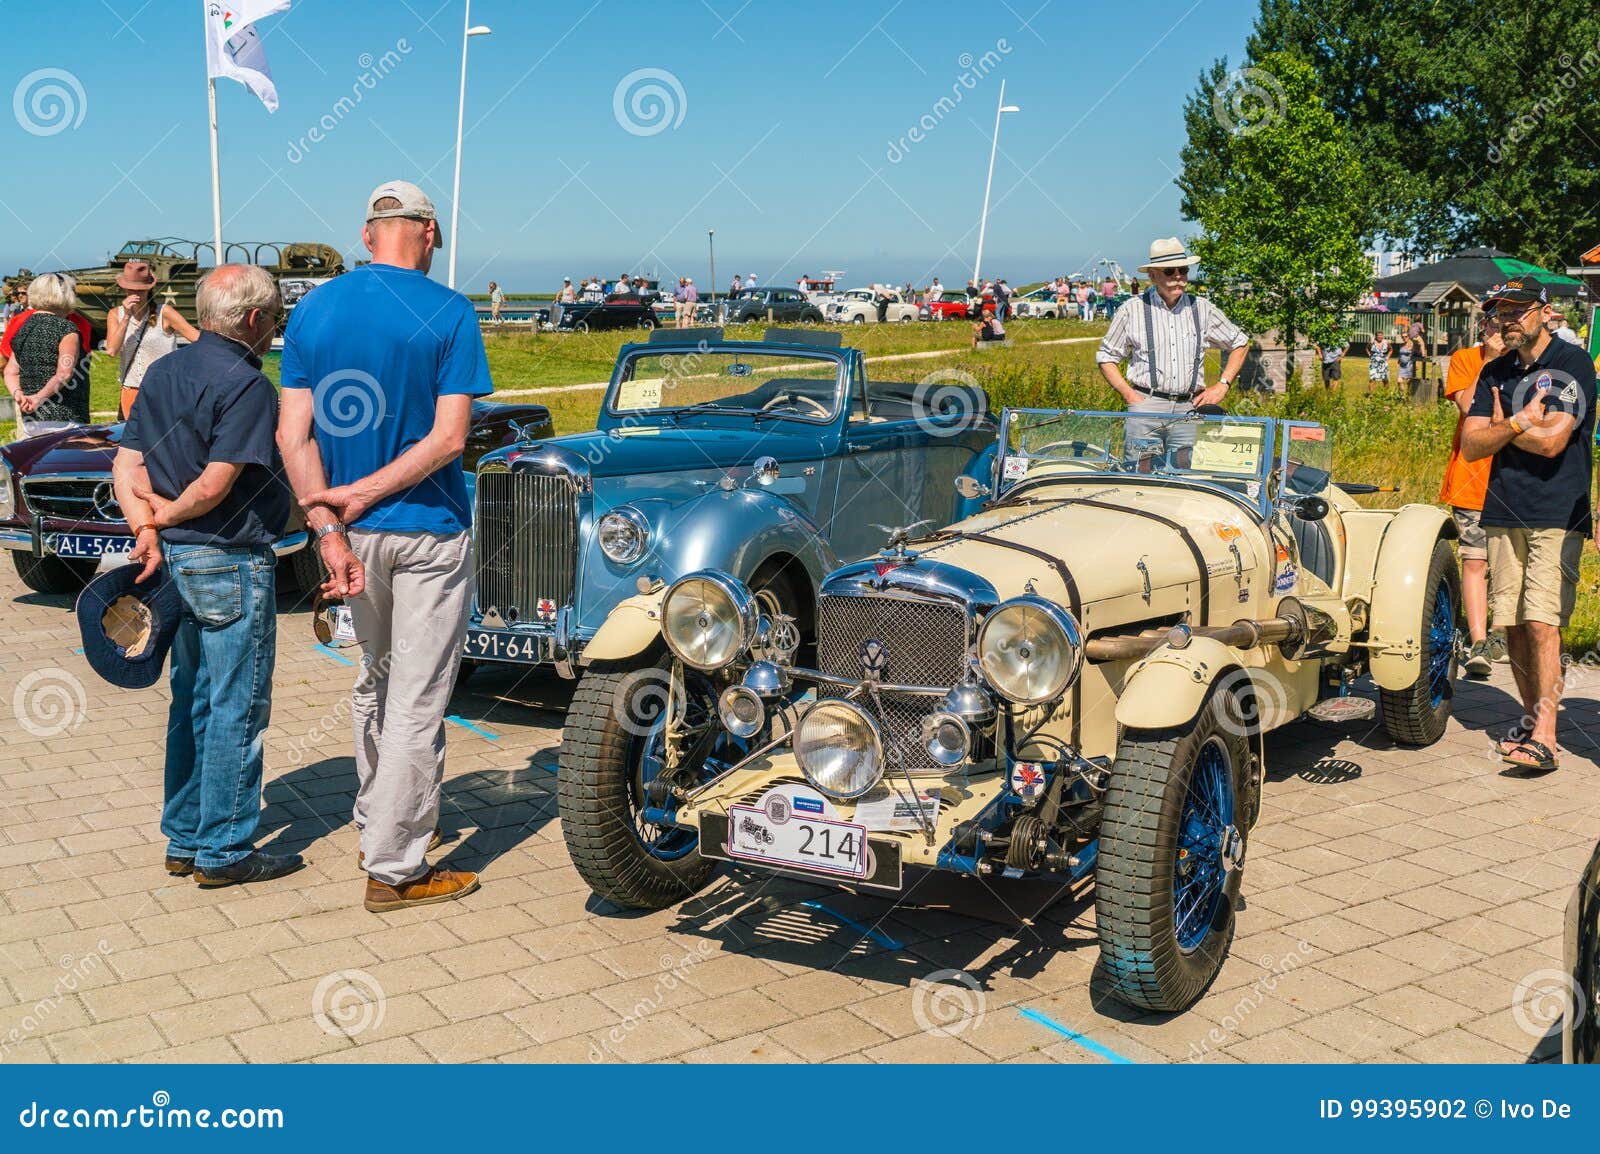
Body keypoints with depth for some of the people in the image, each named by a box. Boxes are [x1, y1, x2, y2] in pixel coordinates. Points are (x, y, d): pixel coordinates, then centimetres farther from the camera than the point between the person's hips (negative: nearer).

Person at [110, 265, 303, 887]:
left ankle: (184, 841, 25)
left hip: (178, 559, 9)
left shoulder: (163, 371, 10)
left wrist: (146, 530, -6)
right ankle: (226, 852, 8)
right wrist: (166, 516, -6)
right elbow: (216, 484, -22)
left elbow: (126, 464, 5)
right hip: (233, 564, -9)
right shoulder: (247, 386, -17)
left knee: (192, 702, 17)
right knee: (237, 710, 1)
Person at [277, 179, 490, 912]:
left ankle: (378, 823, 36)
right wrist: (363, 494, -13)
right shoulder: (449, 313, -10)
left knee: (374, 682, 23)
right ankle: (395, 869, 9)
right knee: (416, 702, 2)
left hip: (354, 537, 5)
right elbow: (449, 437, -17)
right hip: (428, 532, -5)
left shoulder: (312, 310, 2)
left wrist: (331, 529, -10)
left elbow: (294, 435, -5)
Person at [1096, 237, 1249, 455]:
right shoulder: (1133, 309, 5)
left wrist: (1222, 386, 12)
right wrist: (1130, 396, -1)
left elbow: (1240, 343, 24)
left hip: (1189, 411, 2)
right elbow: (1106, 357, 10)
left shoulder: (1202, 309, 12)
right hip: (1146, 407, -2)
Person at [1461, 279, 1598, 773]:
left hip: (1557, 513, -6)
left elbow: (1551, 440, -15)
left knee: (1542, 623, -13)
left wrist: (1501, 425, -2)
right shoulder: (1495, 372, 14)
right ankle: (1531, 716, 22)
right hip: (1504, 510, 6)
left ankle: (1544, 738, -14)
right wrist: (1520, 422, -9)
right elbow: (1471, 445, 5)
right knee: (1511, 623, 8)